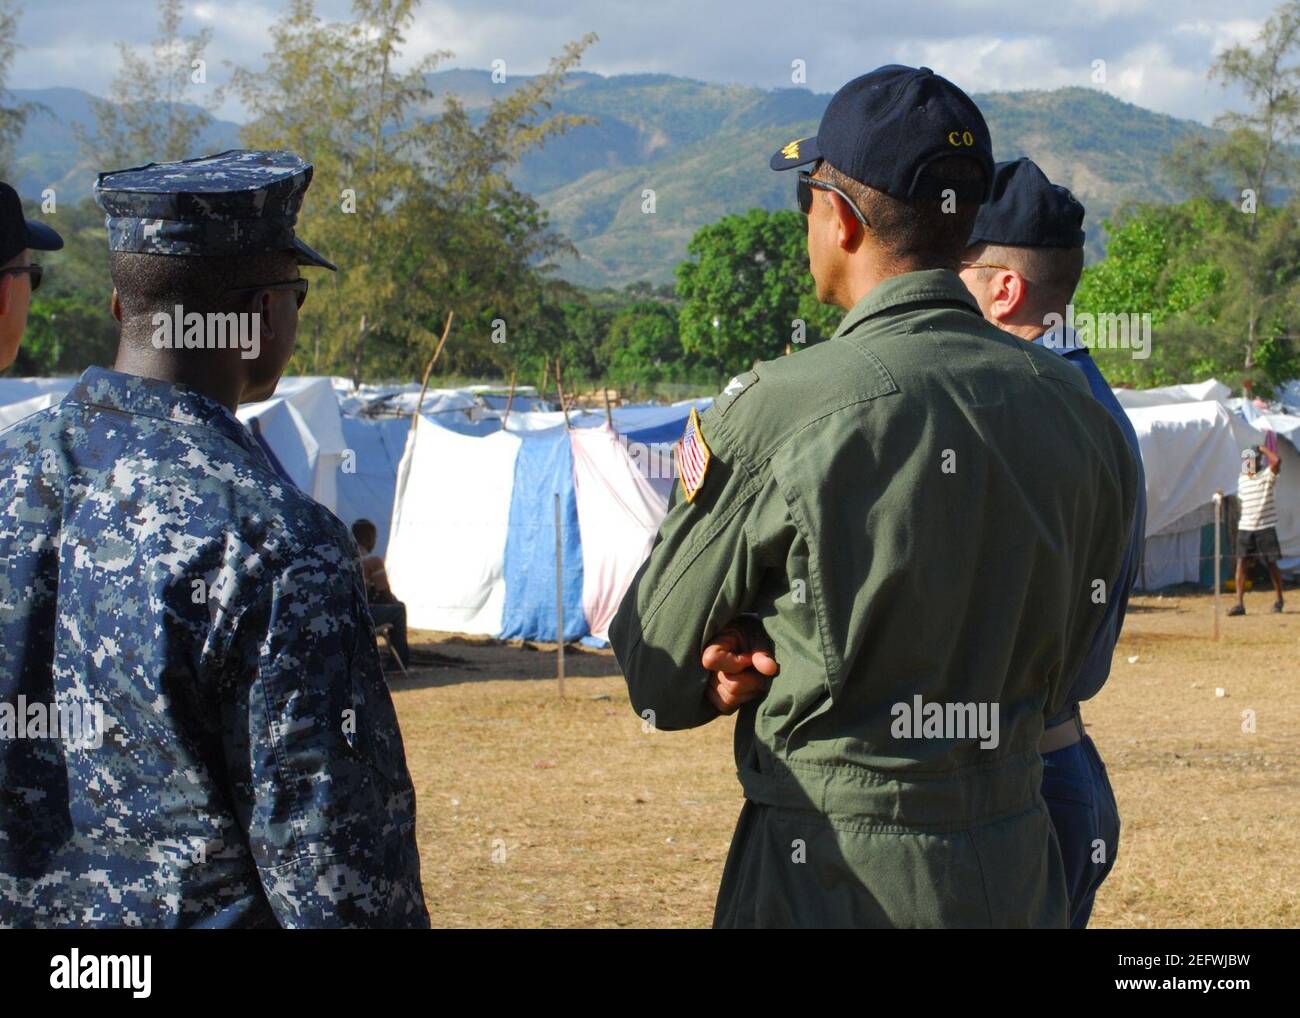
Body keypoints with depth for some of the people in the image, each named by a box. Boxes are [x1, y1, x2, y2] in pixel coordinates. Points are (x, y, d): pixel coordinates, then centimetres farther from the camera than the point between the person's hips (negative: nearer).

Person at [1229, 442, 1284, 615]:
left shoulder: (1267, 476, -7)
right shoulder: (1241, 480, 10)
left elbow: (1277, 461, -26)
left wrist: (1263, 448, -13)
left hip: (1265, 527, -4)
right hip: (1245, 528, 4)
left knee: (1271, 564, 5)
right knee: (1241, 563, -7)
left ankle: (1279, 600, 23)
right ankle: (1240, 604, -9)